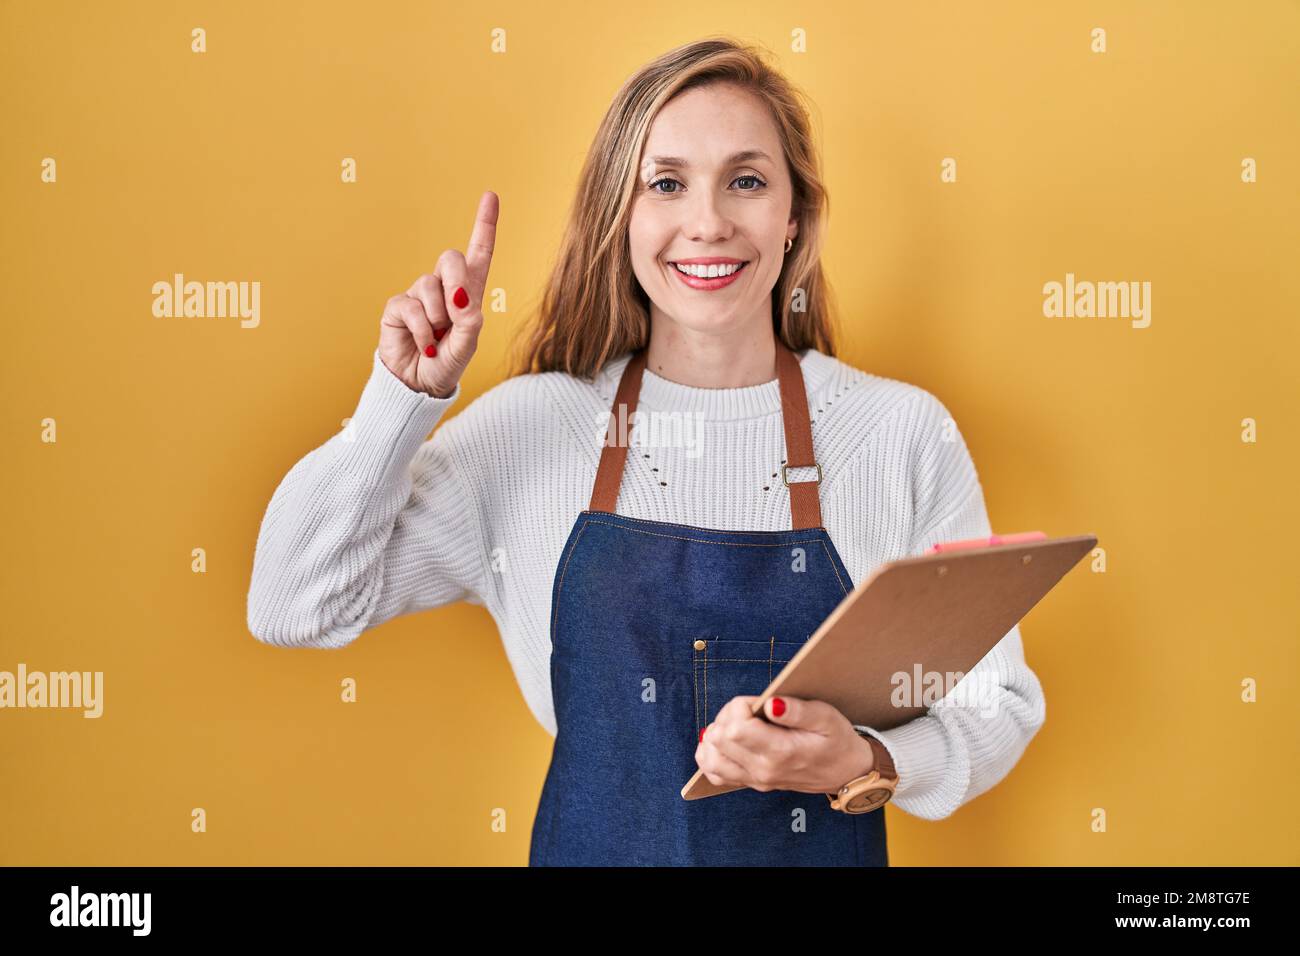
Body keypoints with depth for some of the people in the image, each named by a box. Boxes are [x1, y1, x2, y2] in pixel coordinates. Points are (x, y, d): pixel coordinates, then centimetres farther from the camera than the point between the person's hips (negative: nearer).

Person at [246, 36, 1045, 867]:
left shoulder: (905, 434, -10)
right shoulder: (528, 426, -8)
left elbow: (996, 706, -6)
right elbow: (294, 606, -8)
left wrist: (868, 765, -24)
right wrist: (405, 396, -16)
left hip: (822, 846, -1)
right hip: (594, 843, 1)